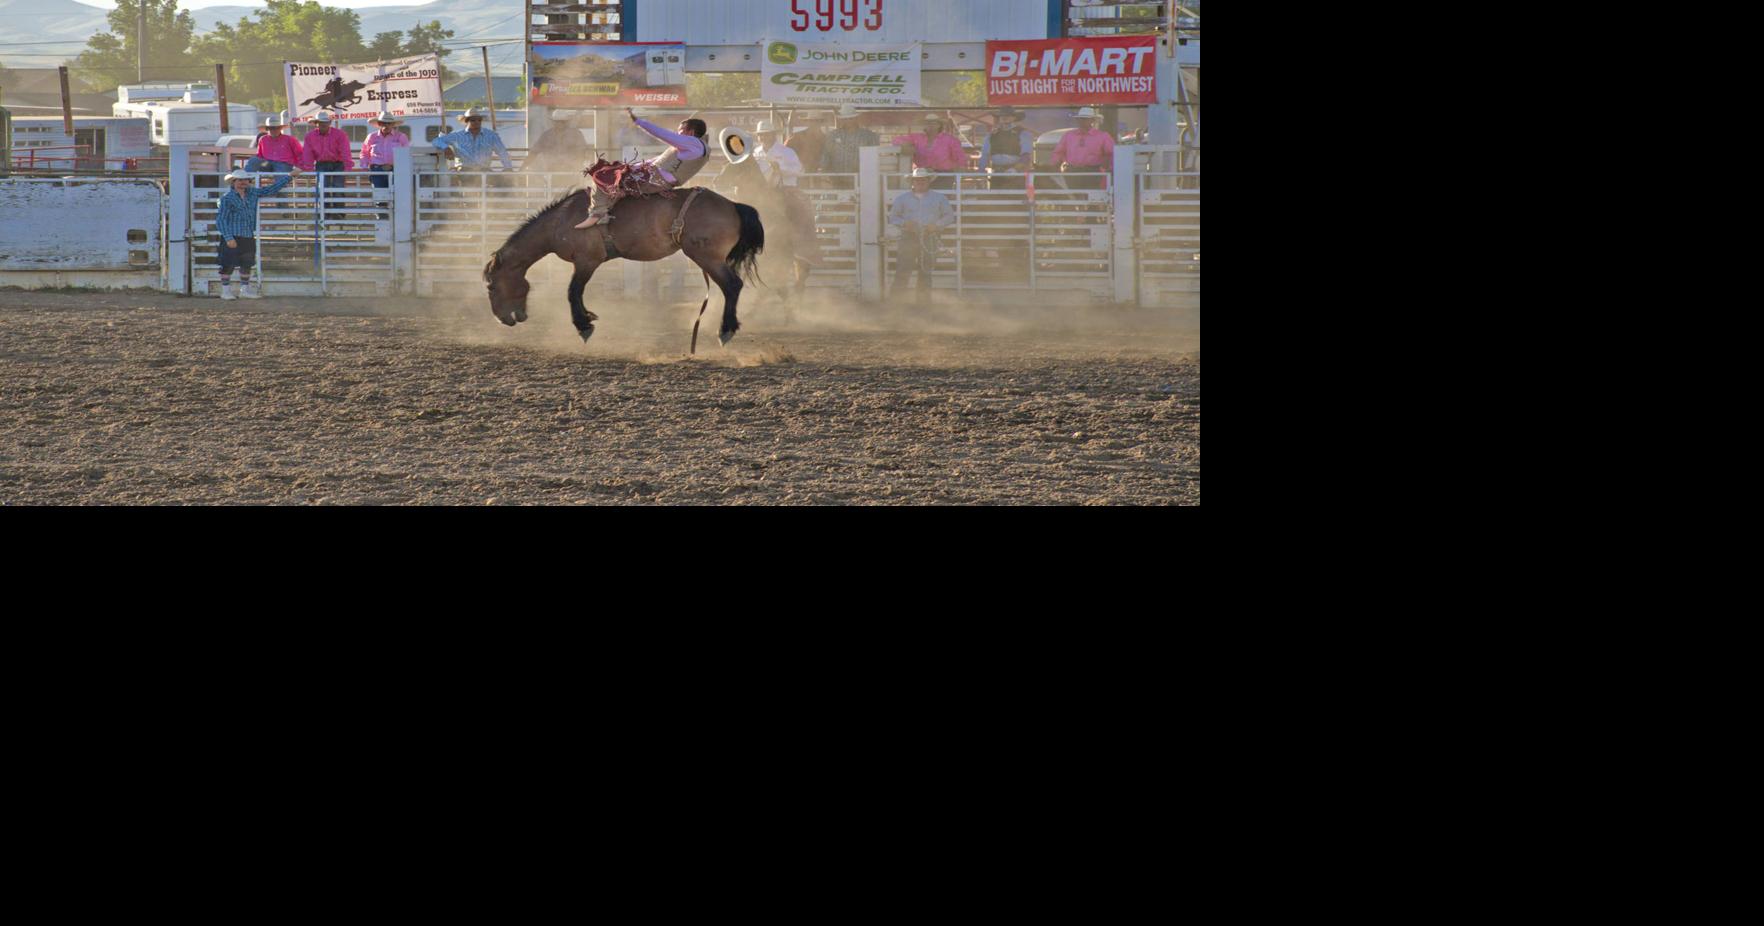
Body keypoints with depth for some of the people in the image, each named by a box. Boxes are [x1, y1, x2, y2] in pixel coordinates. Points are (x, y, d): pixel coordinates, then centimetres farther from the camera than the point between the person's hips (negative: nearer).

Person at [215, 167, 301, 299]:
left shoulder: (253, 193, 9)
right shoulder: (227, 198, -9)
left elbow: (272, 189, 17)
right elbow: (221, 219, -10)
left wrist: (290, 175, 17)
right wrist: (229, 238, -18)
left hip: (249, 237, 6)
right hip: (233, 237, -6)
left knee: (247, 264, 12)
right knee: (228, 264, -3)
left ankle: (245, 289, 23)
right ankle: (225, 291, 4)